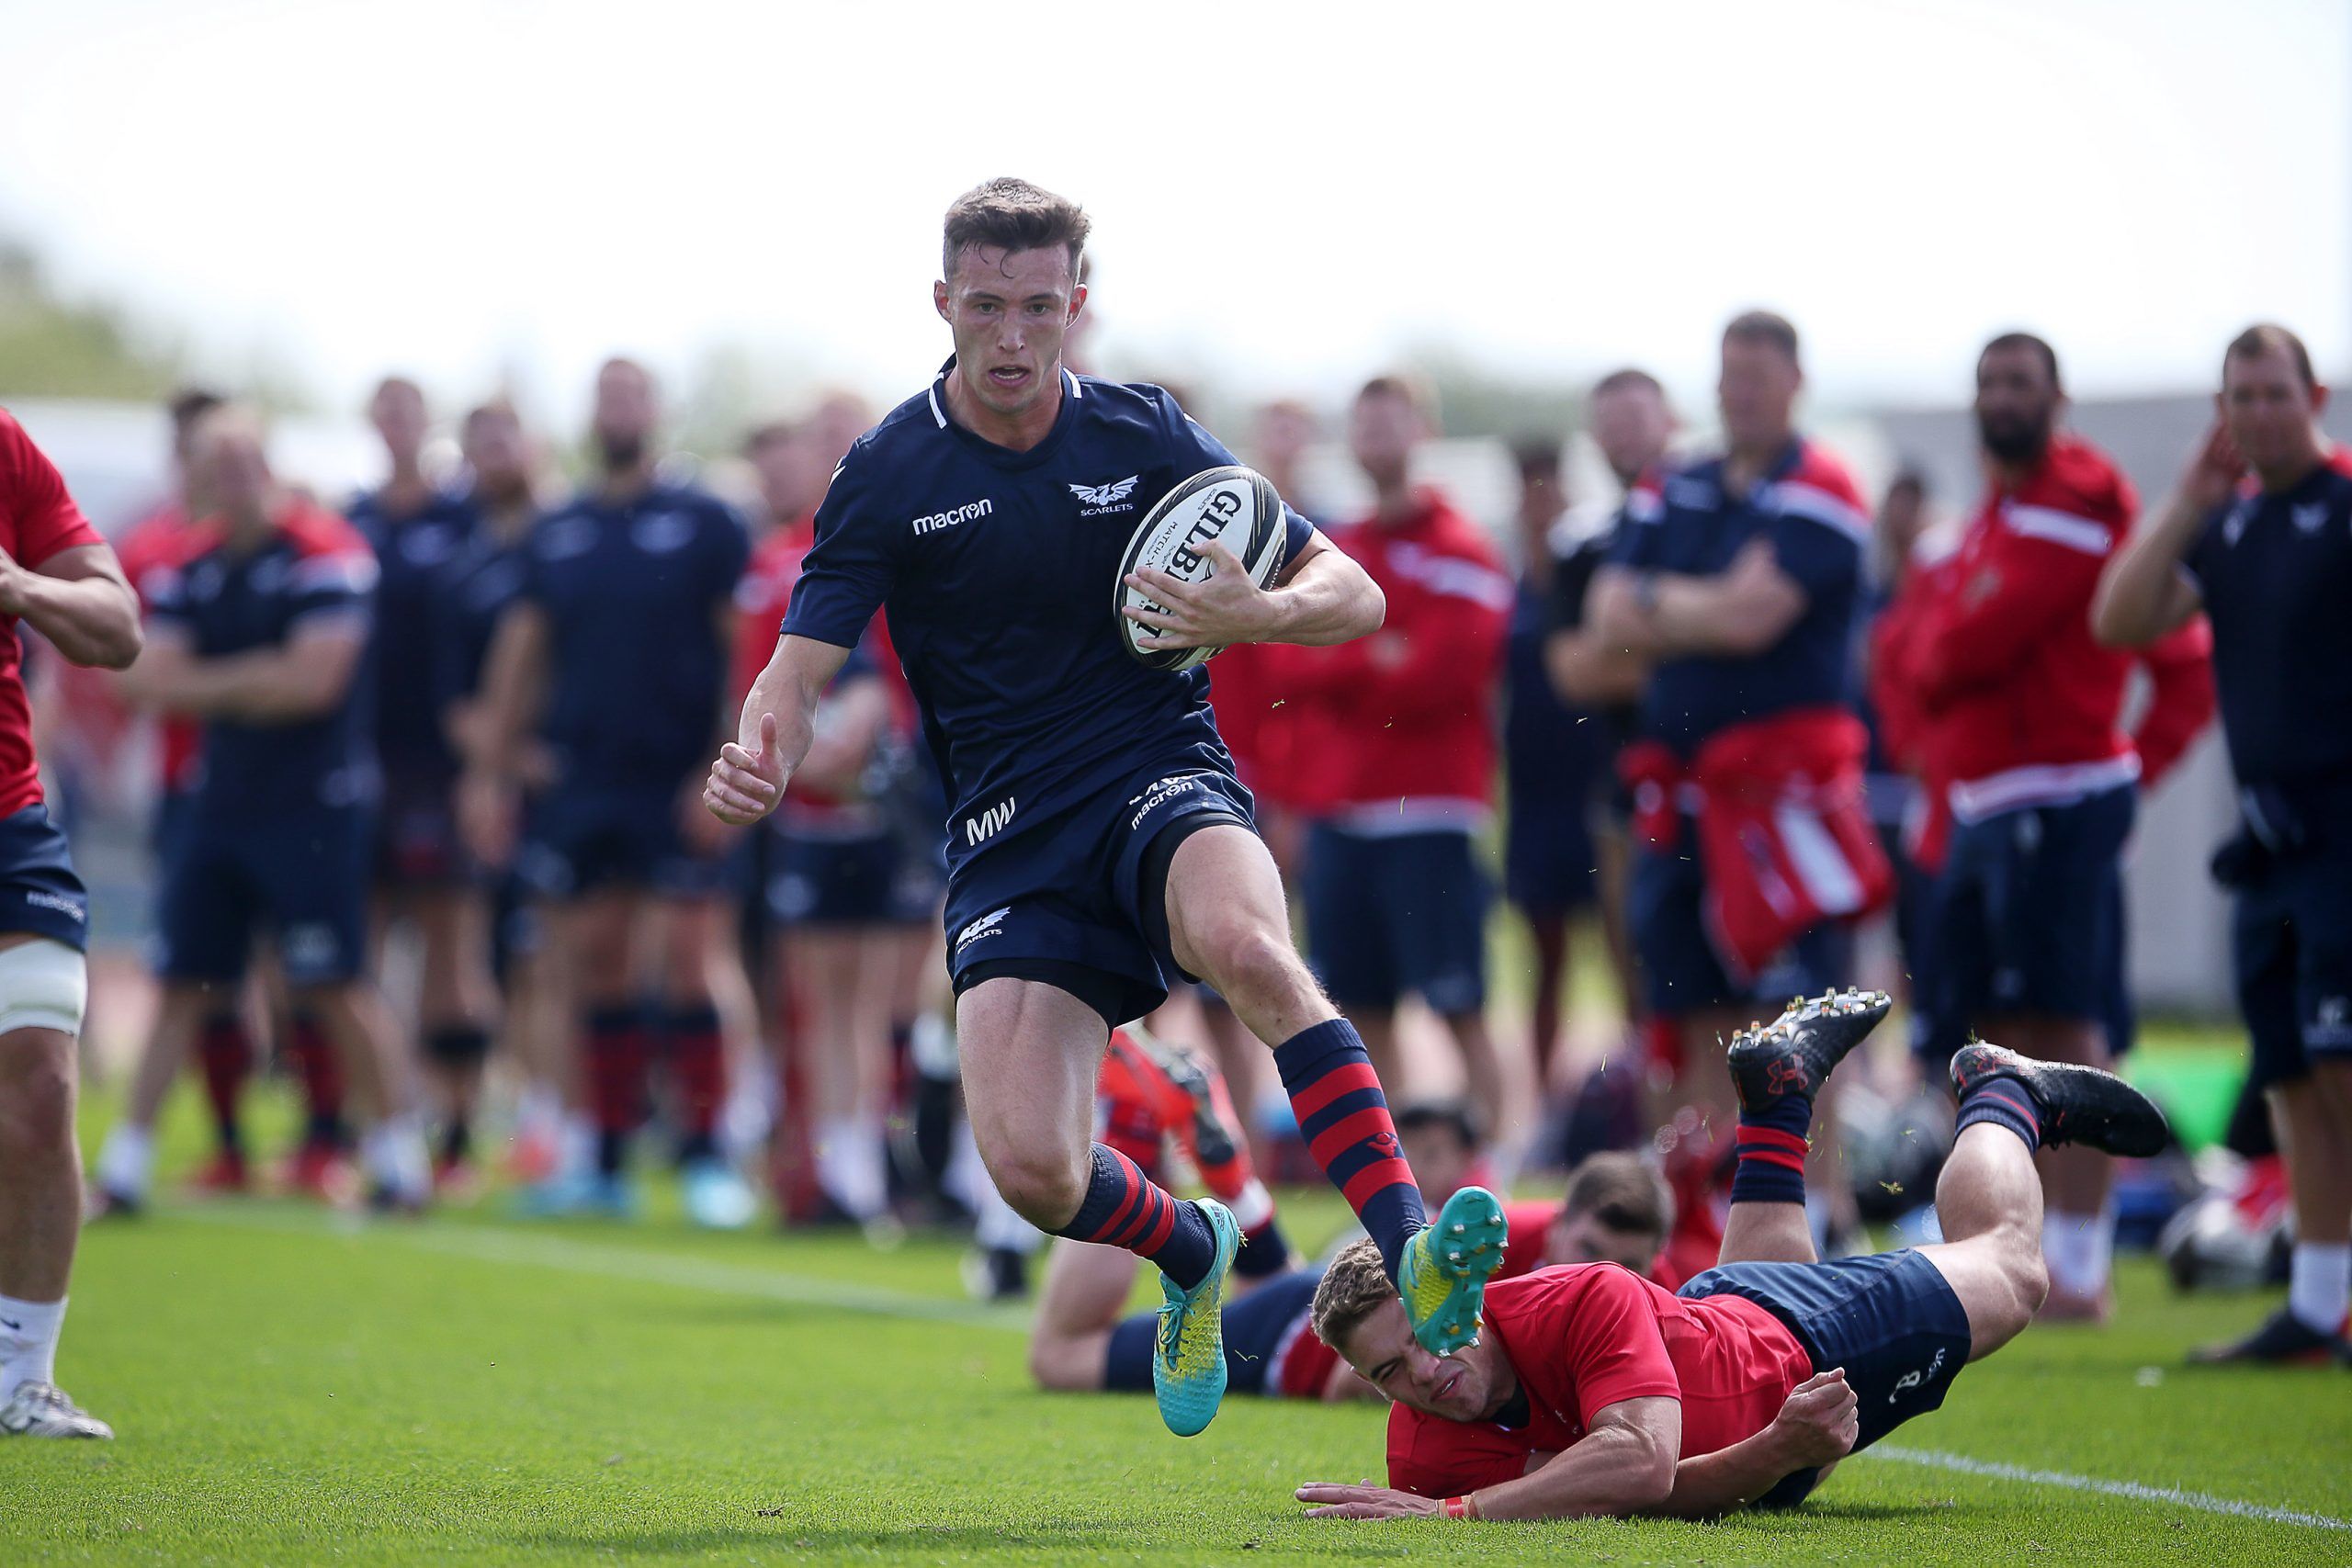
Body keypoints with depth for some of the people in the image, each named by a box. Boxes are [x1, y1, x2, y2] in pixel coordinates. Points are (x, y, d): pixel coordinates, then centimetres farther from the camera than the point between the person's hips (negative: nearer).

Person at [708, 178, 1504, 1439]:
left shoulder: (1143, 435, 2)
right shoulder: (888, 473, 0)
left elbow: (1352, 594, 6)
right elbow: (802, 668, -5)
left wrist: (1258, 614, -17)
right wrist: (762, 760, -29)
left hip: (1161, 778, -1)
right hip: (1006, 835, 1)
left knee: (1245, 943, -37)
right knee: (1030, 1168, -16)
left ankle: (1410, 1257, -41)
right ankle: (1193, 1254, 20)